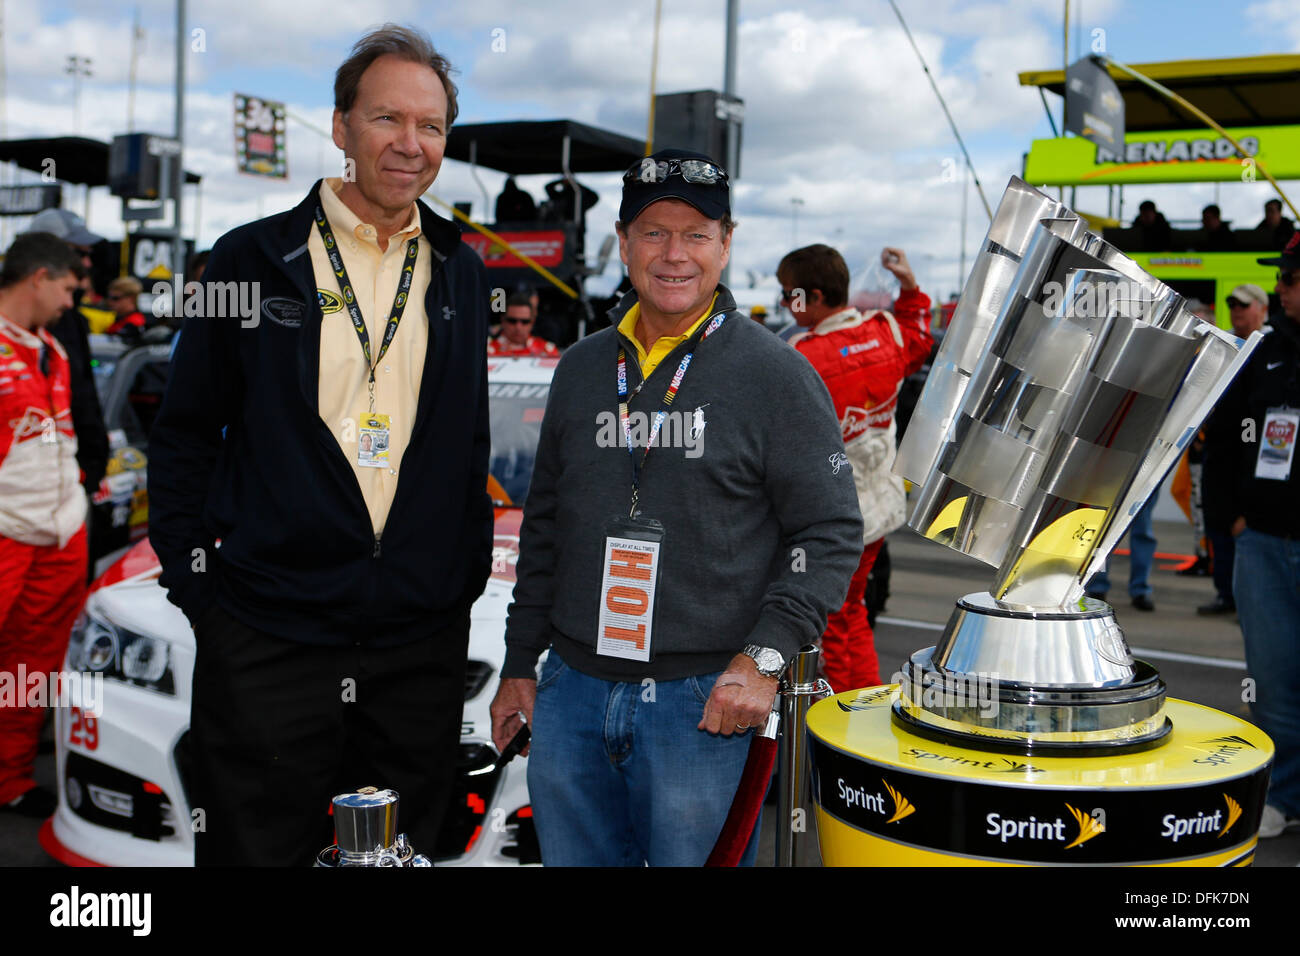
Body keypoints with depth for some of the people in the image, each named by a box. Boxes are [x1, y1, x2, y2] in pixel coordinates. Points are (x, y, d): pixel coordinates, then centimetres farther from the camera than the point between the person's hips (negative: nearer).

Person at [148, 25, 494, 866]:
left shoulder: (463, 275, 8)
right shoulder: (252, 260, -1)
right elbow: (185, 435, 4)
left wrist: (468, 578, 8)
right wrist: (192, 584, -2)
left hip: (424, 639, 3)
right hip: (268, 637, -2)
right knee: (256, 847, 8)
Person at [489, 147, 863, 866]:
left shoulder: (776, 375, -4)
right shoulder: (582, 369, 10)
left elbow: (832, 533, -6)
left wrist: (764, 657, -16)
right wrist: (519, 664, 16)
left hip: (705, 704, -4)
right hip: (572, 694, 5)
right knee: (570, 857, 15)